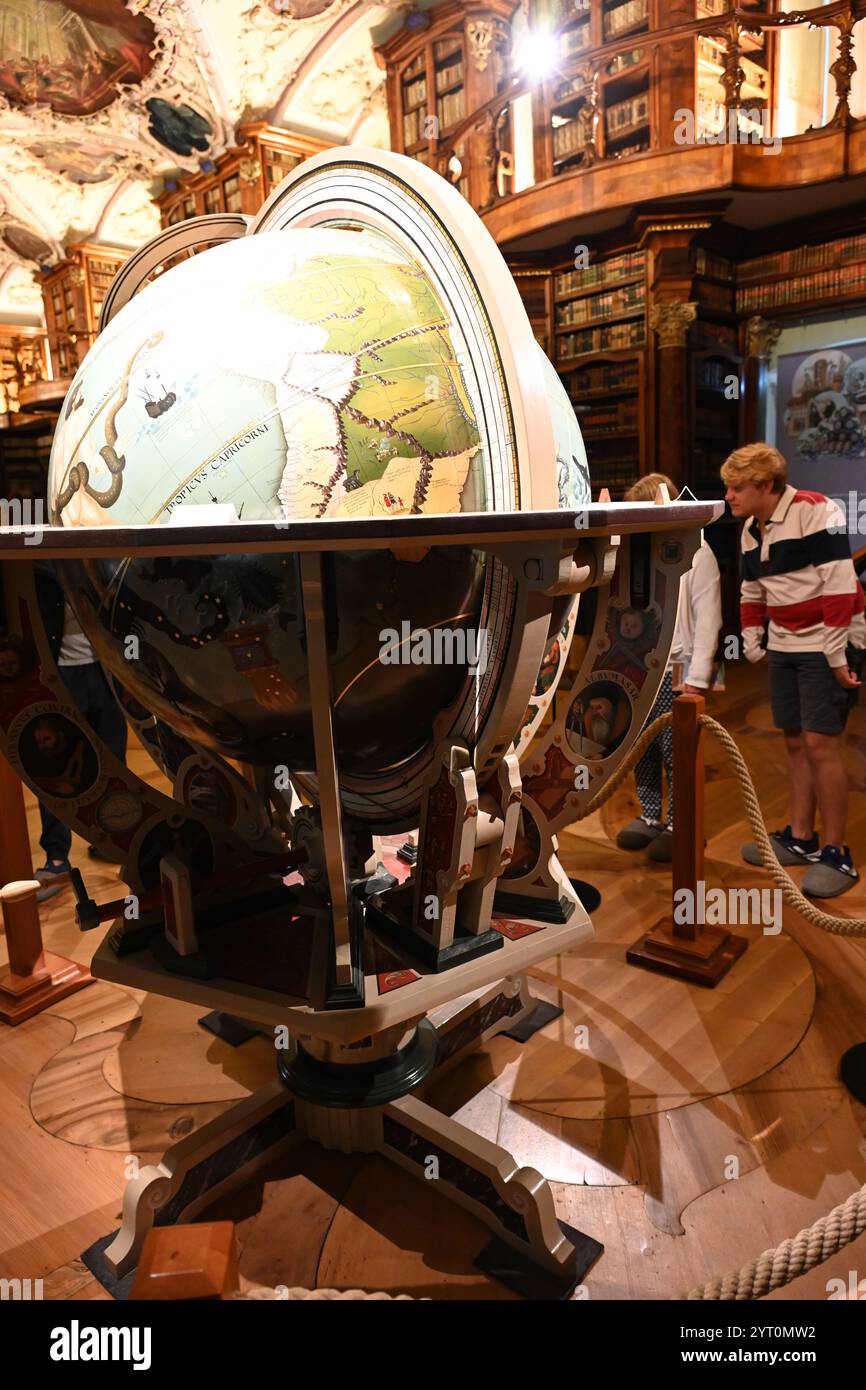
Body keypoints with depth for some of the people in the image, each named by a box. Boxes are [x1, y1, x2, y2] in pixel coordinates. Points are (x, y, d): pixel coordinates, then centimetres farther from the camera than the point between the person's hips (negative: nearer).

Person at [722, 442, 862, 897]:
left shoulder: (817, 512, -17)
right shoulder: (751, 530, 8)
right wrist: (752, 645, 14)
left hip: (827, 643, -7)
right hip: (783, 646, 8)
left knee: (820, 743, -9)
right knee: (794, 741, 10)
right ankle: (801, 839, 22)